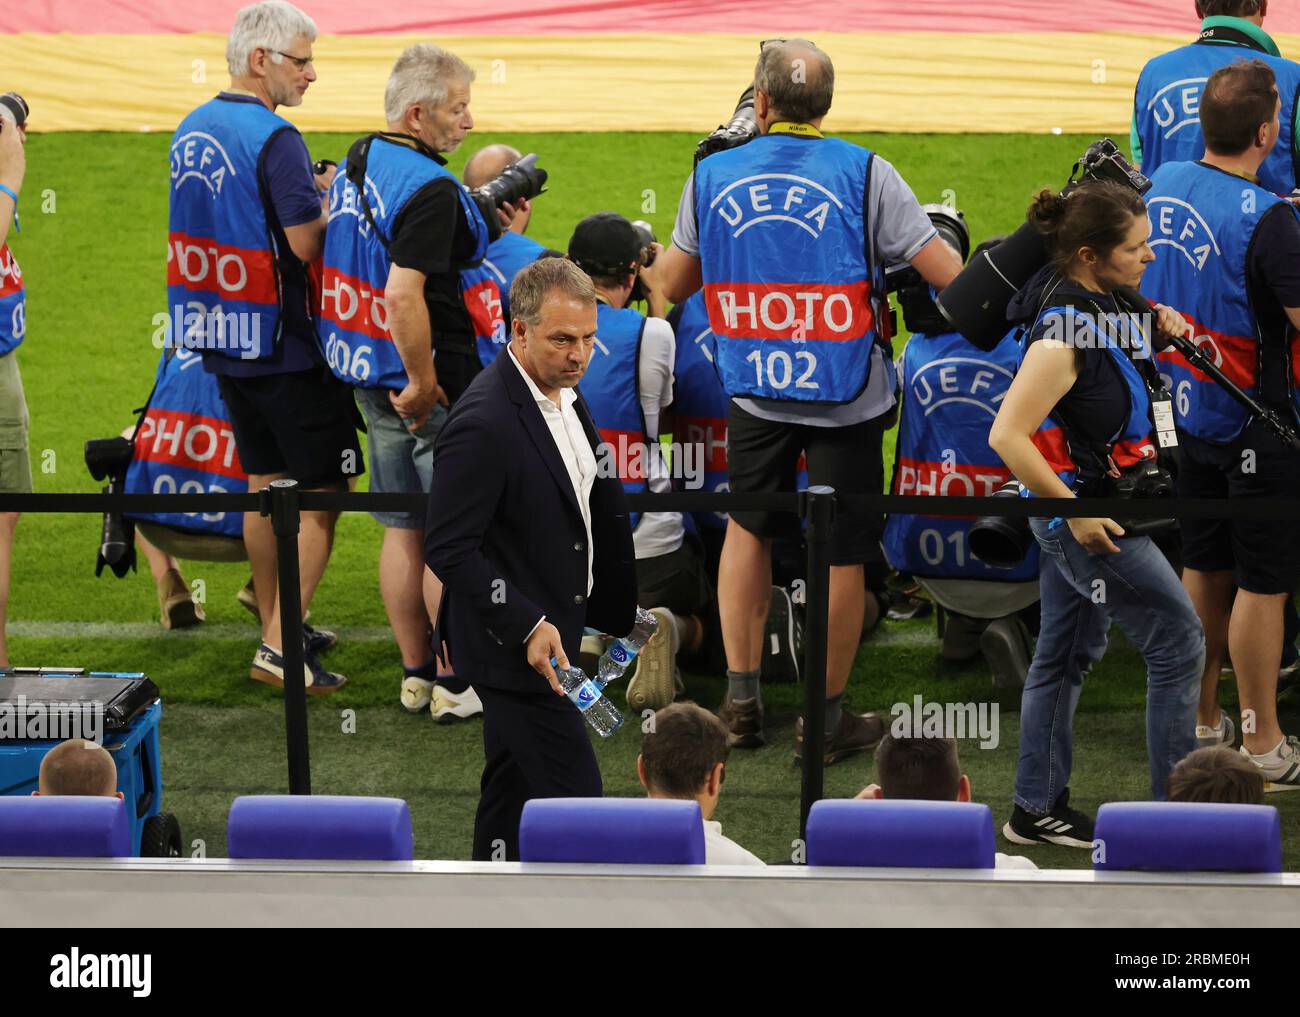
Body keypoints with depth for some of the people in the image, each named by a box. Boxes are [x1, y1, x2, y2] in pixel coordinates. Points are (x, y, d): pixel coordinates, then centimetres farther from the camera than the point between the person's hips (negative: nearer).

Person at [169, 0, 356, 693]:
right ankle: (279, 649, -6)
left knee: (263, 487, 18)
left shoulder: (191, 131, 9)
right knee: (320, 496, -2)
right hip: (283, 344, -8)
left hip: (220, 342, 9)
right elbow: (306, 244, -22)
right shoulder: (274, 139, -19)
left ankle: (279, 627, 27)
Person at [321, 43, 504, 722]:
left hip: (369, 374, 9)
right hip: (434, 379, -9)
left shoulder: (357, 163, 10)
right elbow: (403, 296, -29)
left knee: (403, 528, 14)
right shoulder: (429, 190, -20)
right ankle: (457, 684, 5)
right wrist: (424, 385, -21)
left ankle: (415, 673, 20)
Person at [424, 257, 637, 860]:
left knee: (511, 783, 17)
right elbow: (448, 548, -23)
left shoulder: (564, 395, 7)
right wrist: (527, 627, -27)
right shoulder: (483, 421, -23)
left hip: (548, 630, 10)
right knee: (572, 798, -10)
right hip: (513, 645, -10)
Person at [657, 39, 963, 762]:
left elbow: (674, 284, 12)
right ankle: (827, 716, 15)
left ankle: (742, 696, 22)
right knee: (842, 553, 7)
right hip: (846, 396, -3)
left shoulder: (712, 176, 0)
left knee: (749, 527, 22)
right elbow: (949, 276, -12)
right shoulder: (864, 174, -9)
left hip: (754, 391, 3)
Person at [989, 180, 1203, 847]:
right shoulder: (1061, 332, -26)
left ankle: (1037, 811, 24)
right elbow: (1007, 436, -29)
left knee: (1067, 655, 16)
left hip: (1087, 513, 9)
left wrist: (1159, 334, 6)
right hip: (1084, 511, -9)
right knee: (1179, 642, -2)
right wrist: (1075, 513, -24)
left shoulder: (1097, 304, 2)